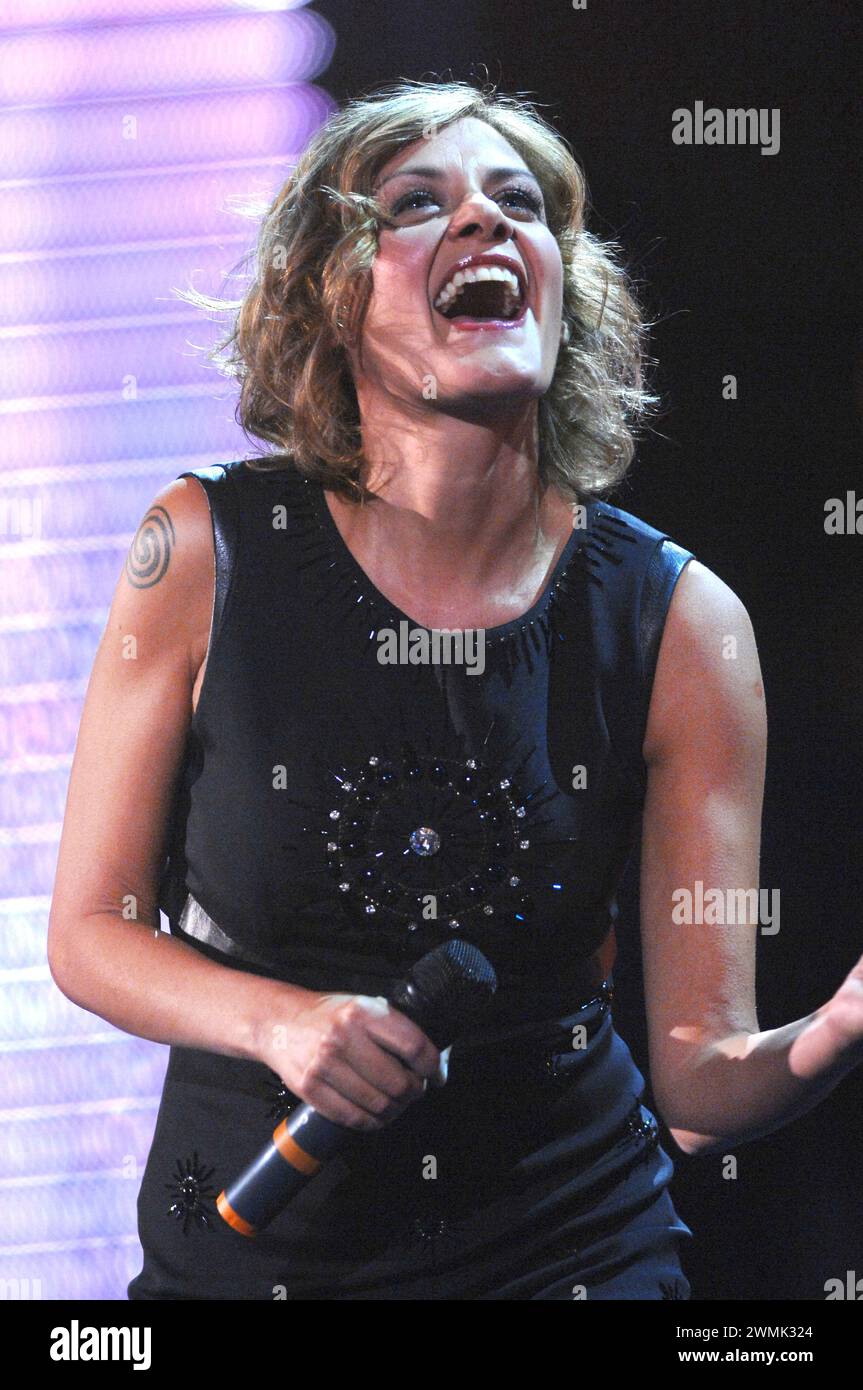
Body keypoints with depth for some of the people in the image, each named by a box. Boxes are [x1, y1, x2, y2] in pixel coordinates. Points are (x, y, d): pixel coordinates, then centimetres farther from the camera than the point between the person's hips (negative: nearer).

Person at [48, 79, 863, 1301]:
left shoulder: (679, 622, -10)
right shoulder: (208, 552, -12)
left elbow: (700, 1080, -11)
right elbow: (90, 933, -4)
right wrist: (280, 1021, -23)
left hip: (573, 1244, 0)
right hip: (250, 1245, 0)